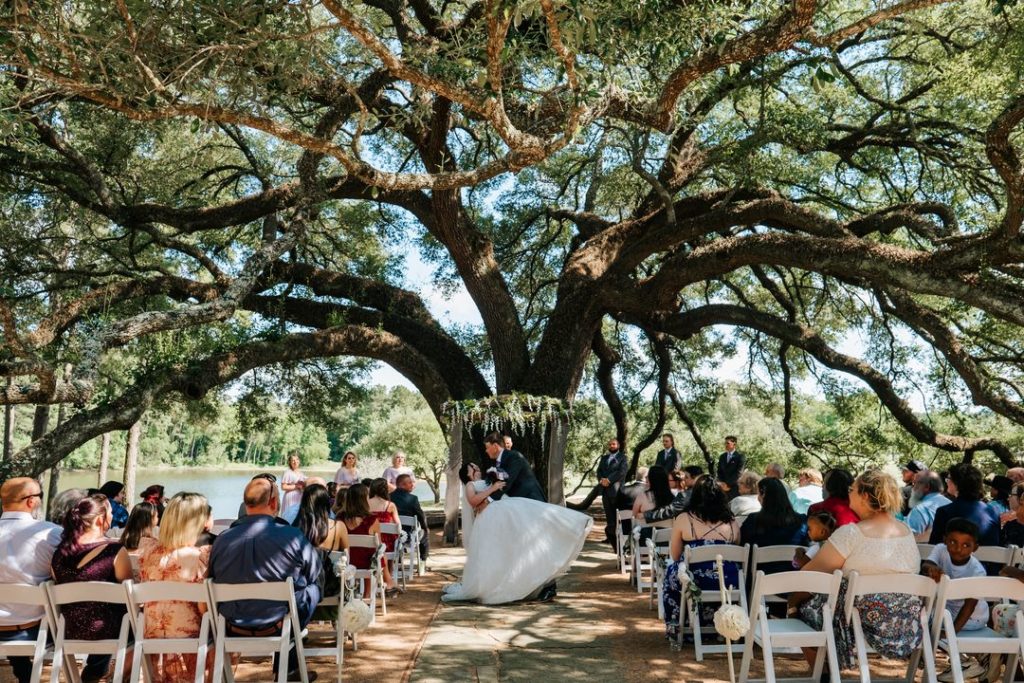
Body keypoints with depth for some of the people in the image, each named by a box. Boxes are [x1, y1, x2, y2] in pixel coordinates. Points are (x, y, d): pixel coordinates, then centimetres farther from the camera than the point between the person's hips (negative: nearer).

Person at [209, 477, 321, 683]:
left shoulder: (222, 539, -9)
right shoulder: (292, 536, -18)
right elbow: (314, 573, -2)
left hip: (233, 630, 4)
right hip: (278, 626, -4)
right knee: (313, 588, 22)